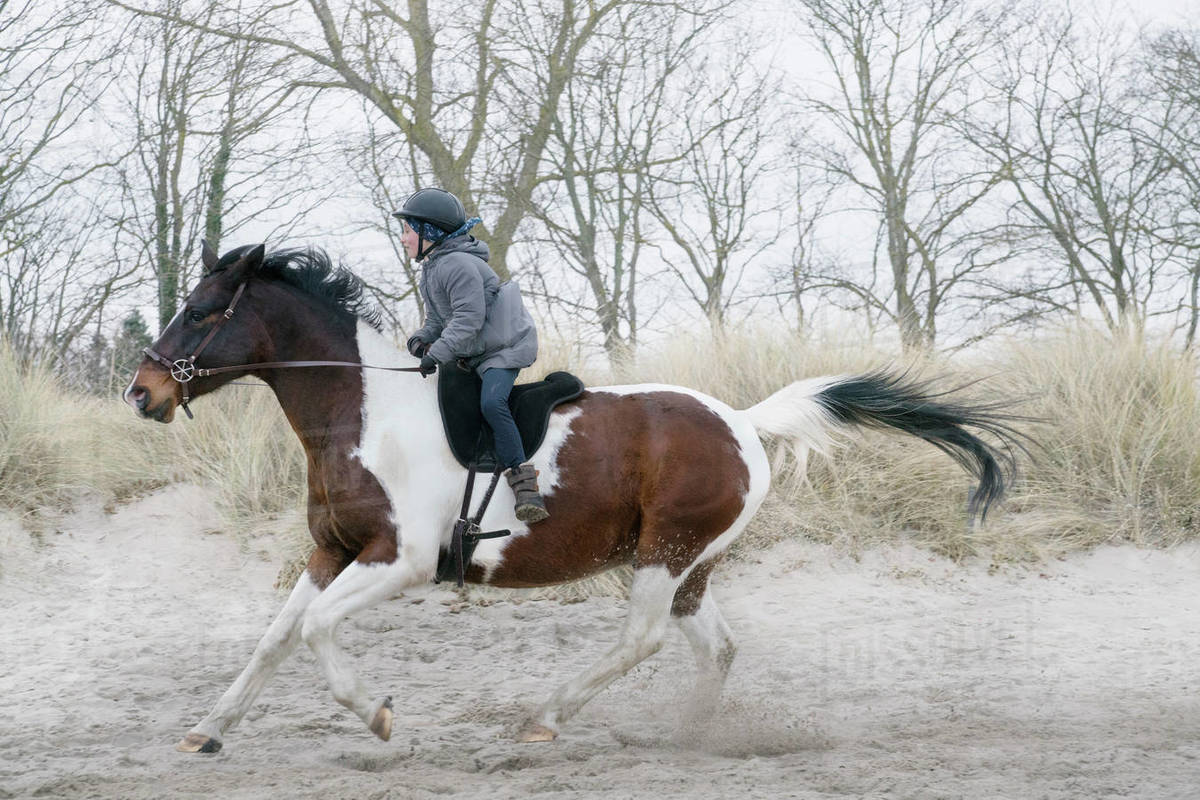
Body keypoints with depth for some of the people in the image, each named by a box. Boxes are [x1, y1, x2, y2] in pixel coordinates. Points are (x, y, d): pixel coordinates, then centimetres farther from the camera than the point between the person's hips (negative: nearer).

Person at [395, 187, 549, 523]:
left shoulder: (458, 265, -20)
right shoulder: (430, 271, 13)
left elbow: (468, 319, -27)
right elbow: (437, 319, 19)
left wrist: (437, 353, -28)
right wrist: (422, 338, -2)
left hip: (504, 346, -11)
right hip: (470, 356, 11)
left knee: (491, 402, -29)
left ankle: (524, 484, -31)